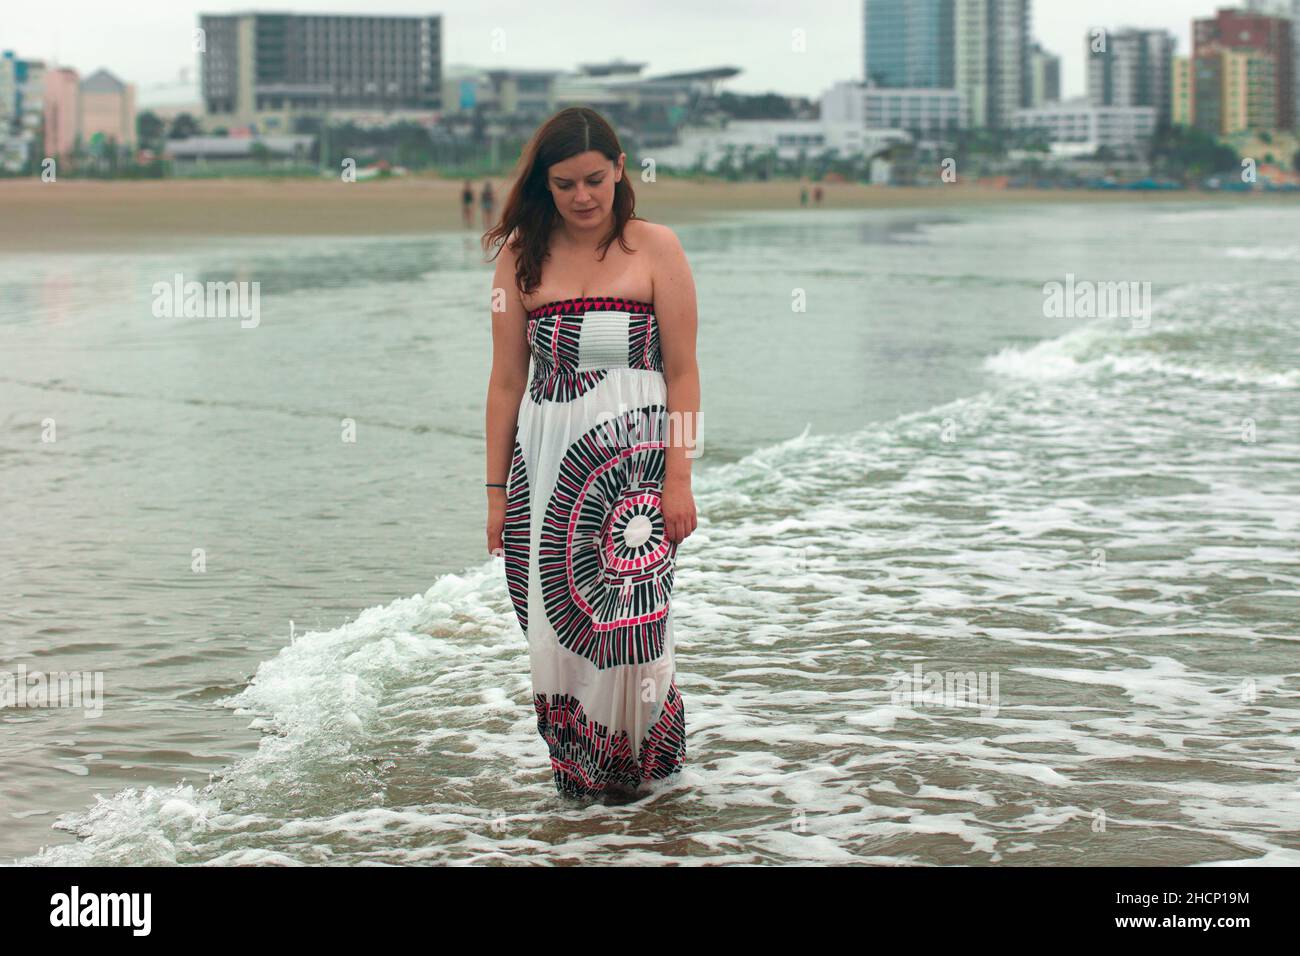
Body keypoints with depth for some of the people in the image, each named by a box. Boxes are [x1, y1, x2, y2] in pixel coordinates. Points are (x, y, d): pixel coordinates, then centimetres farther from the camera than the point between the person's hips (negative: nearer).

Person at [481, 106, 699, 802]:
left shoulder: (655, 249, 0)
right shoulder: (523, 255, 7)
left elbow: (682, 373, -1)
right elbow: (506, 380, 8)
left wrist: (679, 480, -8)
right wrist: (497, 490, 6)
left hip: (633, 456, -2)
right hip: (546, 457, 3)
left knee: (626, 619, -4)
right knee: (555, 625, 2)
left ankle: (635, 764, 18)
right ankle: (576, 771, 19)